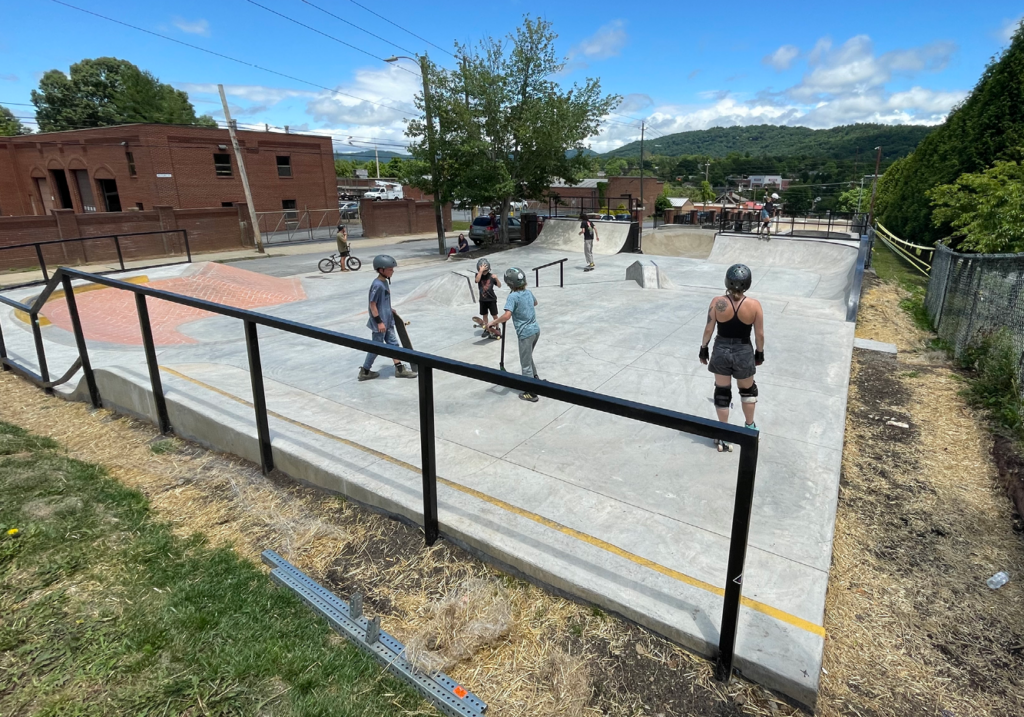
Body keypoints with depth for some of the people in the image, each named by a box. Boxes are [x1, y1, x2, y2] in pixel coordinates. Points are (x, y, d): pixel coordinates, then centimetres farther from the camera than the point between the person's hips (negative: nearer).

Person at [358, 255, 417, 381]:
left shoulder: (385, 282, 6)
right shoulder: (377, 285, -22)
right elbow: (372, 304, -21)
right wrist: (379, 321, -21)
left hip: (387, 320, 9)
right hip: (380, 322, -9)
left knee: (393, 343, 13)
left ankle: (399, 369, 21)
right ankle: (364, 372, 18)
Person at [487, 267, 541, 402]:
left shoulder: (513, 296, -17)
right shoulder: (528, 292, 5)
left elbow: (507, 315, -29)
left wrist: (492, 323, -17)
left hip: (526, 333, -8)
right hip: (536, 330, 8)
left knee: (526, 364, 5)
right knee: (528, 358, 28)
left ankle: (531, 393, 14)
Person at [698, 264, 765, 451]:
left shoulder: (717, 303, -13)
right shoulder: (754, 305, -13)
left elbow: (708, 329, -7)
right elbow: (759, 334, -5)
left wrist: (703, 348, 8)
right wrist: (760, 352, 11)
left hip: (721, 351, 0)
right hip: (743, 352, 0)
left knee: (722, 392, 13)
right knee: (748, 390, 23)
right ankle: (750, 427, 40)